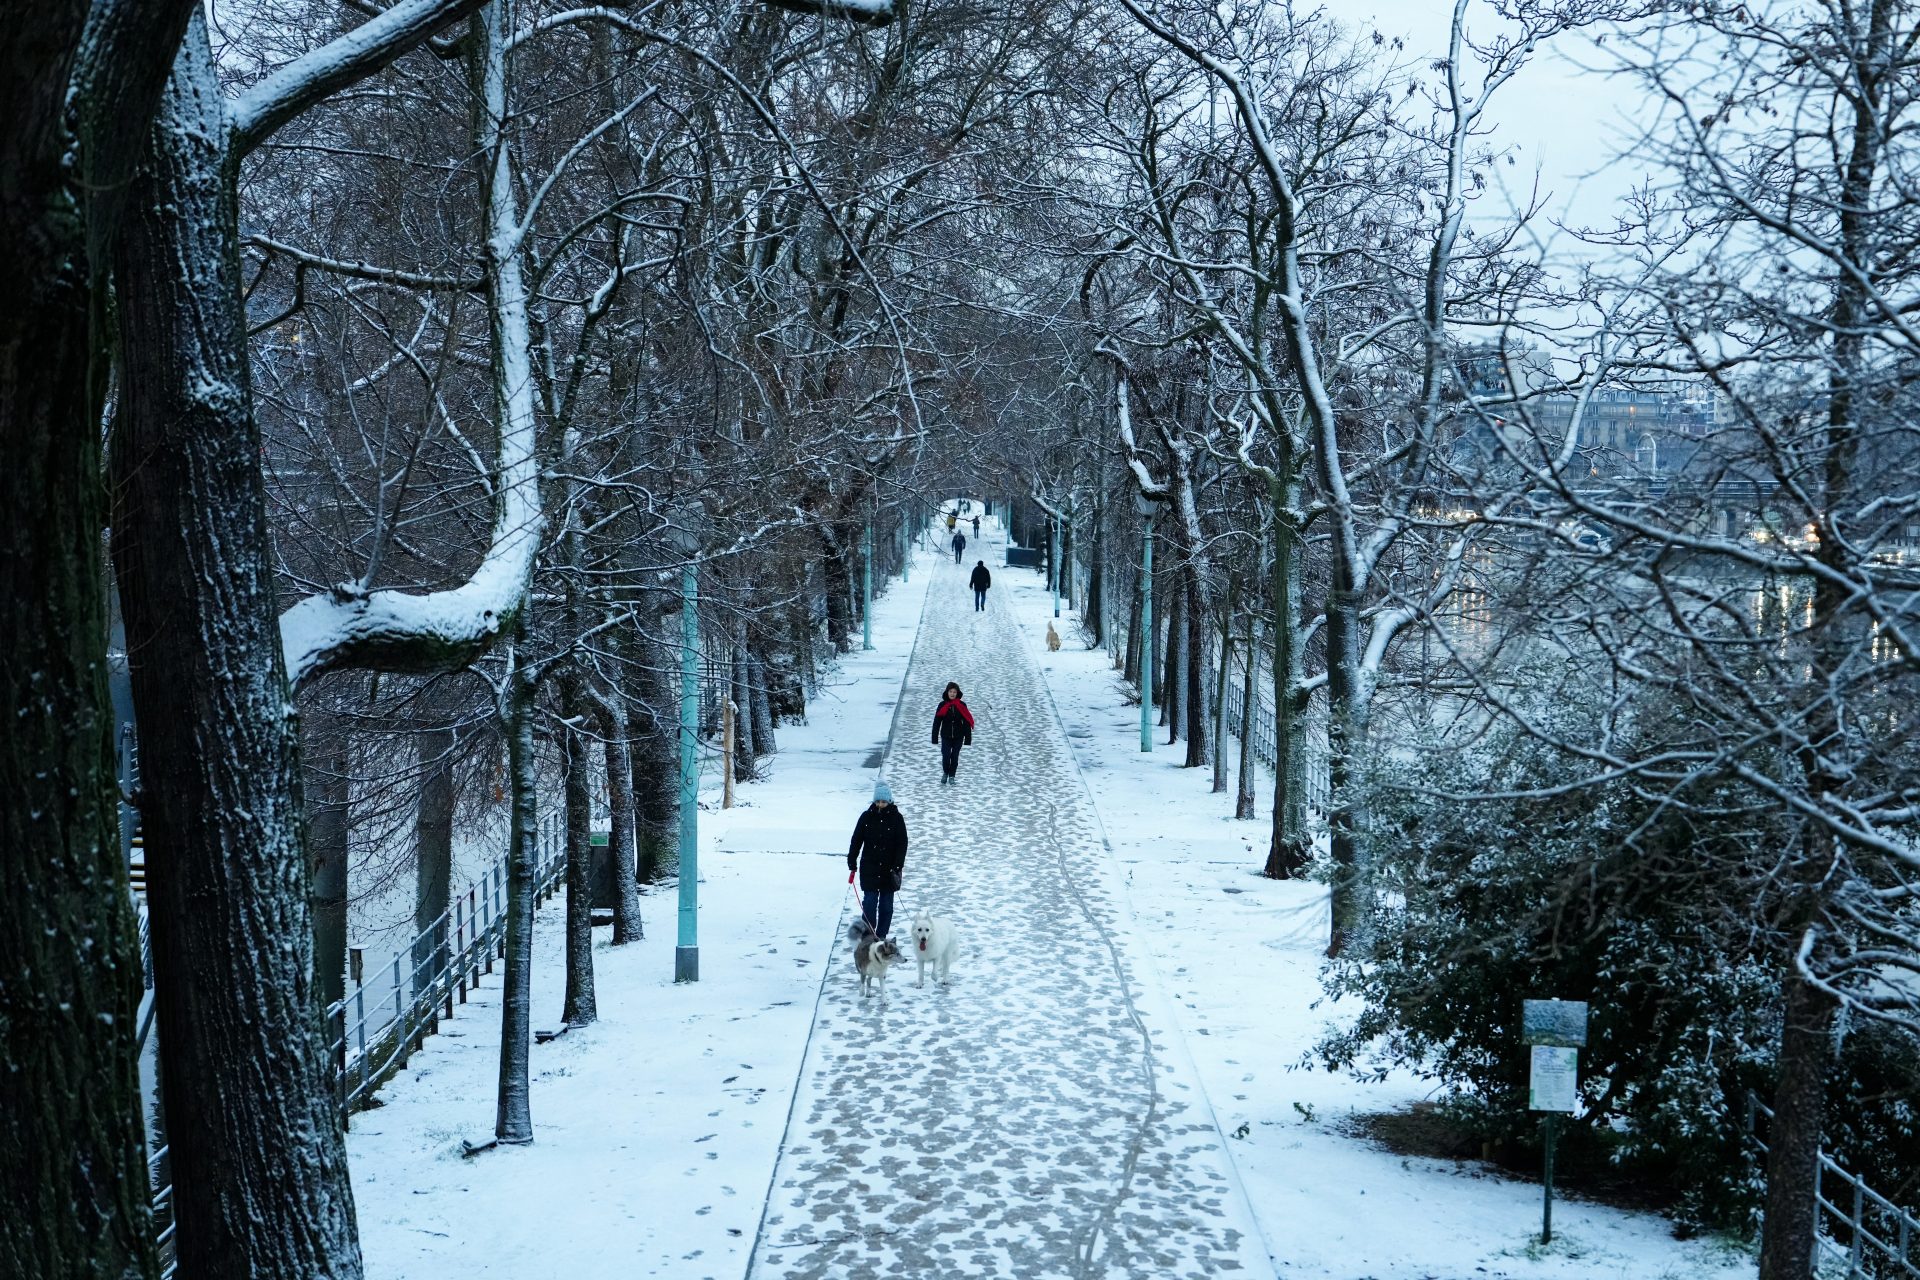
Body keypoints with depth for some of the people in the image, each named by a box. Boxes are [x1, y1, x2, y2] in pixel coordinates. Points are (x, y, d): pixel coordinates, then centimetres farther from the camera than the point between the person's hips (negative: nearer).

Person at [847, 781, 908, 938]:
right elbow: (856, 841, 2)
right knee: (869, 901, -6)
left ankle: (881, 936, 16)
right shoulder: (867, 816, -2)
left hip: (889, 869, 0)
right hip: (869, 869, 0)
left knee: (886, 905, 6)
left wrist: (897, 867, -11)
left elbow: (902, 844, -3)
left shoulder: (896, 818, -4)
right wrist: (852, 864, -2)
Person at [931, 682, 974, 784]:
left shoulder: (962, 705, -3)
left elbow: (966, 722, -2)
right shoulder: (942, 705, -3)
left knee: (955, 756, 7)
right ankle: (945, 773, 19)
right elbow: (937, 722, -1)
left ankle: (952, 776, 24)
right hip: (946, 736, -1)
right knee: (946, 756, -8)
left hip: (958, 737, 1)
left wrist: (967, 738, -6)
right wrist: (935, 737, -3)